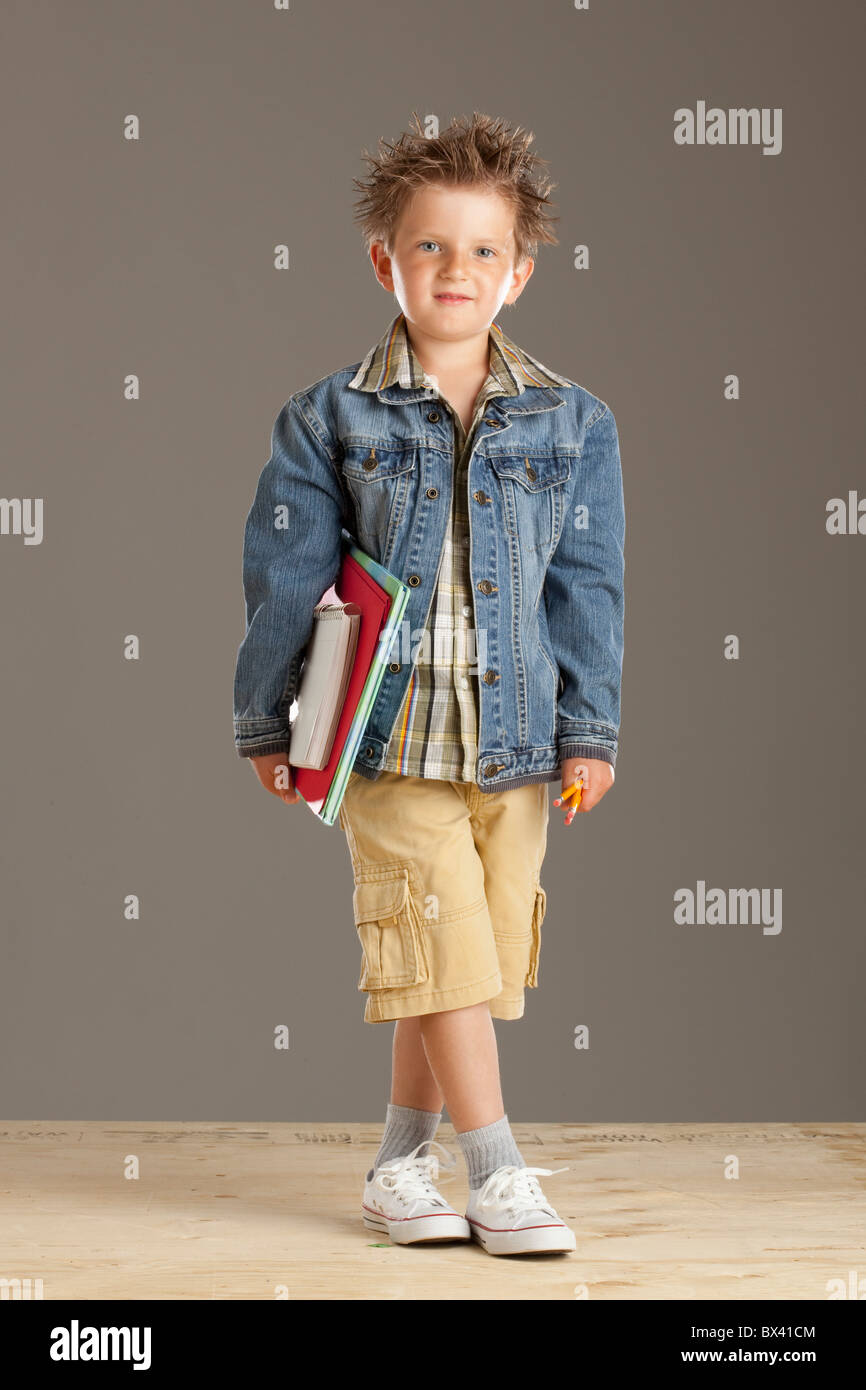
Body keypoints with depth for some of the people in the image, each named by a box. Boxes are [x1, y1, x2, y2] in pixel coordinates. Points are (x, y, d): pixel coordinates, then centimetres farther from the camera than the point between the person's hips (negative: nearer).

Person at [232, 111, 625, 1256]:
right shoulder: (331, 418, 0)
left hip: (514, 736, 3)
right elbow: (283, 577, 4)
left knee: (462, 961, 9)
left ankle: (402, 1164, 23)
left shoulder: (571, 423, 4)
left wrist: (590, 730, 1)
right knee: (444, 947, -8)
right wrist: (265, 724, 6)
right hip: (390, 734, -2)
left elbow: (587, 586, 5)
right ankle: (498, 1174, 1)